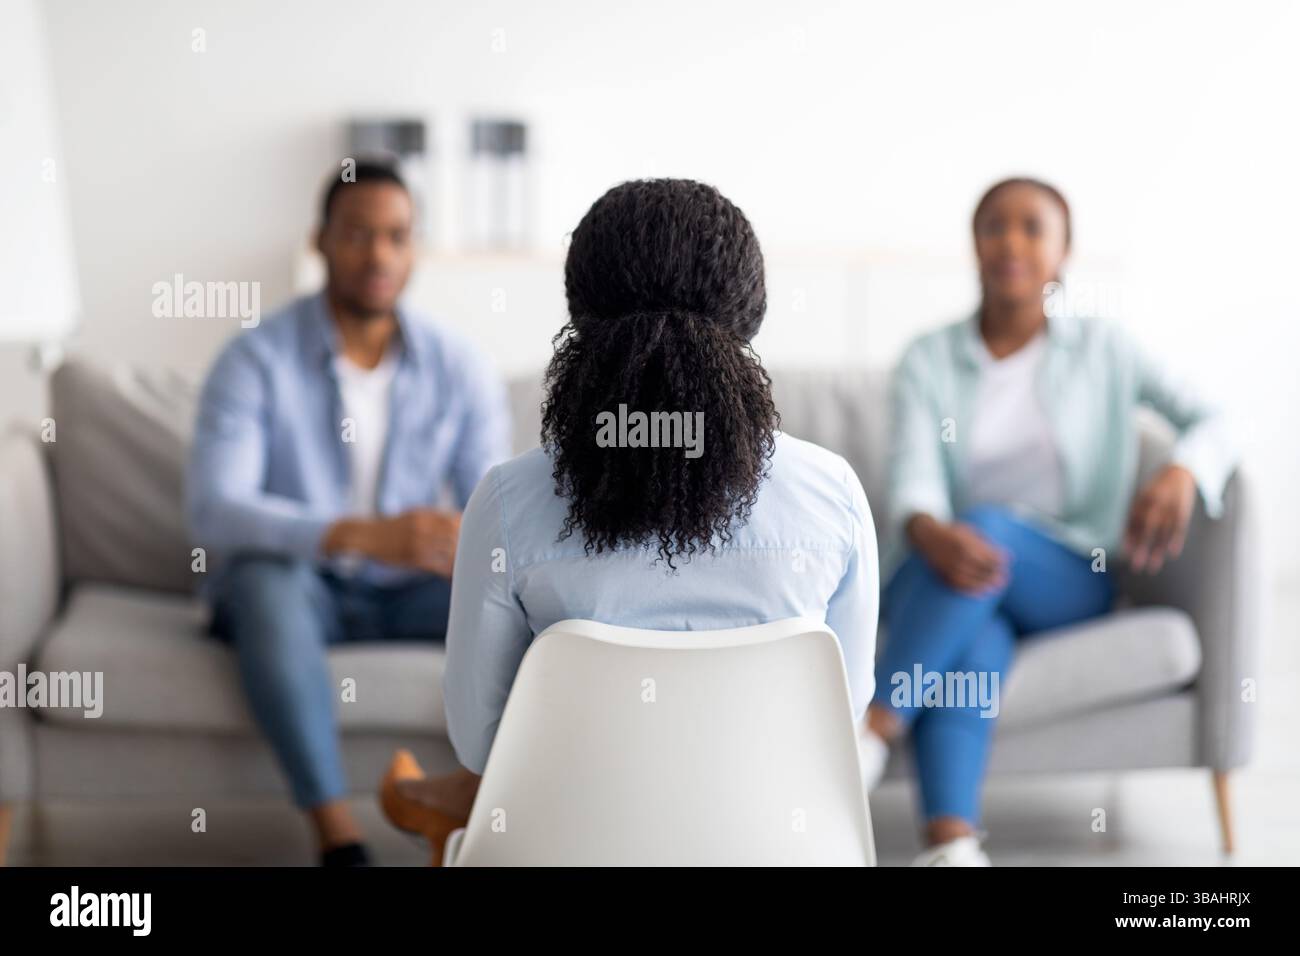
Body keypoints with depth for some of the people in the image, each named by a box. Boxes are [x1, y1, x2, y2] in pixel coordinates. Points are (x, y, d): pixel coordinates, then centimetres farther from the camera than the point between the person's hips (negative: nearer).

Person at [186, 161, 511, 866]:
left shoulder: (460, 369, -2)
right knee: (263, 575, -37)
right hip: (295, 587, -2)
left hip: (406, 594, 3)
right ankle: (337, 838, -35)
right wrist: (364, 535, -39)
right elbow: (213, 511, -25)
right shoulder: (256, 361, -13)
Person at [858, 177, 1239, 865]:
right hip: (947, 581, 0)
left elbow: (1211, 422, -3)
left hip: (1068, 580, 0)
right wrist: (930, 533, -36)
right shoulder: (929, 360, 5)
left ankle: (869, 735, -45)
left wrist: (1181, 474, -29)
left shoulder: (1103, 350, 6)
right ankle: (950, 843, -54)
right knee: (974, 642, -36)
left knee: (990, 526, -34)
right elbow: (912, 478, -10)